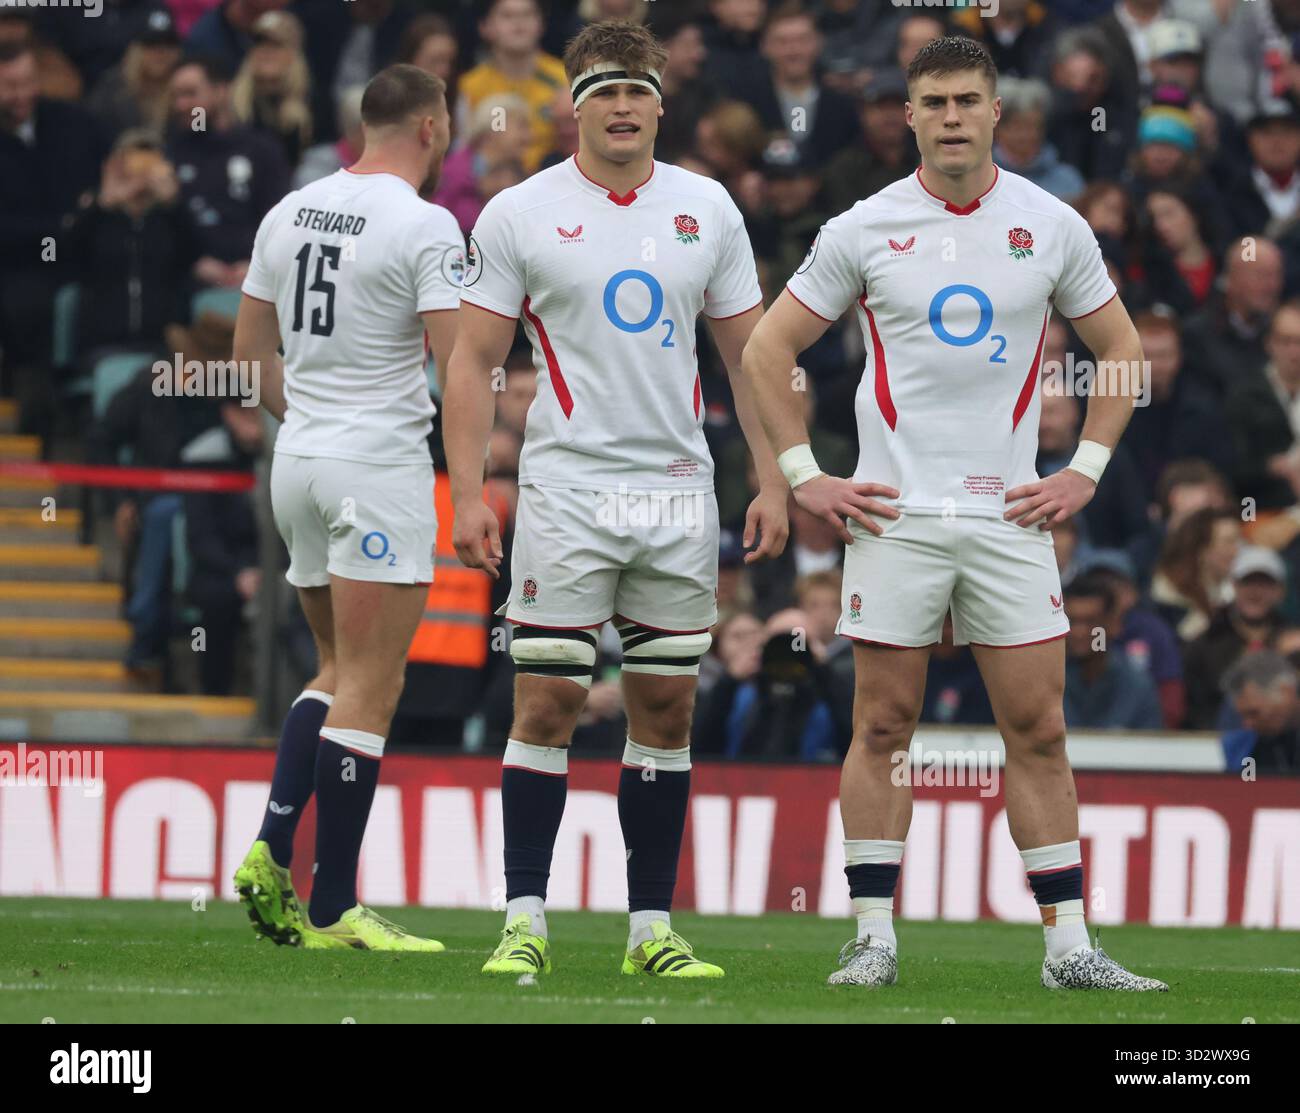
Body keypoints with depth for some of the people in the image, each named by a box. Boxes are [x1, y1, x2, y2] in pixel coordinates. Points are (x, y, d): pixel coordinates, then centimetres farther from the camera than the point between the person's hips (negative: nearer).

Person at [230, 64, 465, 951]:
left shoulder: (290, 213, 10)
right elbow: (459, 360, -16)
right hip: (381, 463, -7)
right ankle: (332, 910, -5)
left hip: (299, 459, 7)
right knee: (369, 689, -4)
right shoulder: (423, 226, -12)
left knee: (341, 671, 19)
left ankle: (273, 851, 4)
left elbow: (251, 350, 16)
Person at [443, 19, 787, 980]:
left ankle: (653, 926, 10)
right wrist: (467, 494, -8)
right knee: (548, 703, -6)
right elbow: (474, 361, 0)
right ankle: (525, 920, -2)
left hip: (679, 494, 3)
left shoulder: (707, 209, 7)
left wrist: (772, 482, 4)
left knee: (665, 710, 5)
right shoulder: (519, 215, -1)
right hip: (566, 492, -3)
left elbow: (748, 353, 12)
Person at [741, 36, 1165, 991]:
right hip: (894, 515, -1)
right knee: (884, 725, 0)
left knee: (1039, 731, -1)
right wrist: (804, 476, 1)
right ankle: (875, 937, 5)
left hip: (1010, 517, 1)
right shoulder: (863, 230, 1)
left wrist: (1085, 471, 6)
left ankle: (1069, 944, 2)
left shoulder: (1053, 226, 5)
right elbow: (768, 349, 8)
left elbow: (1122, 349, 15)